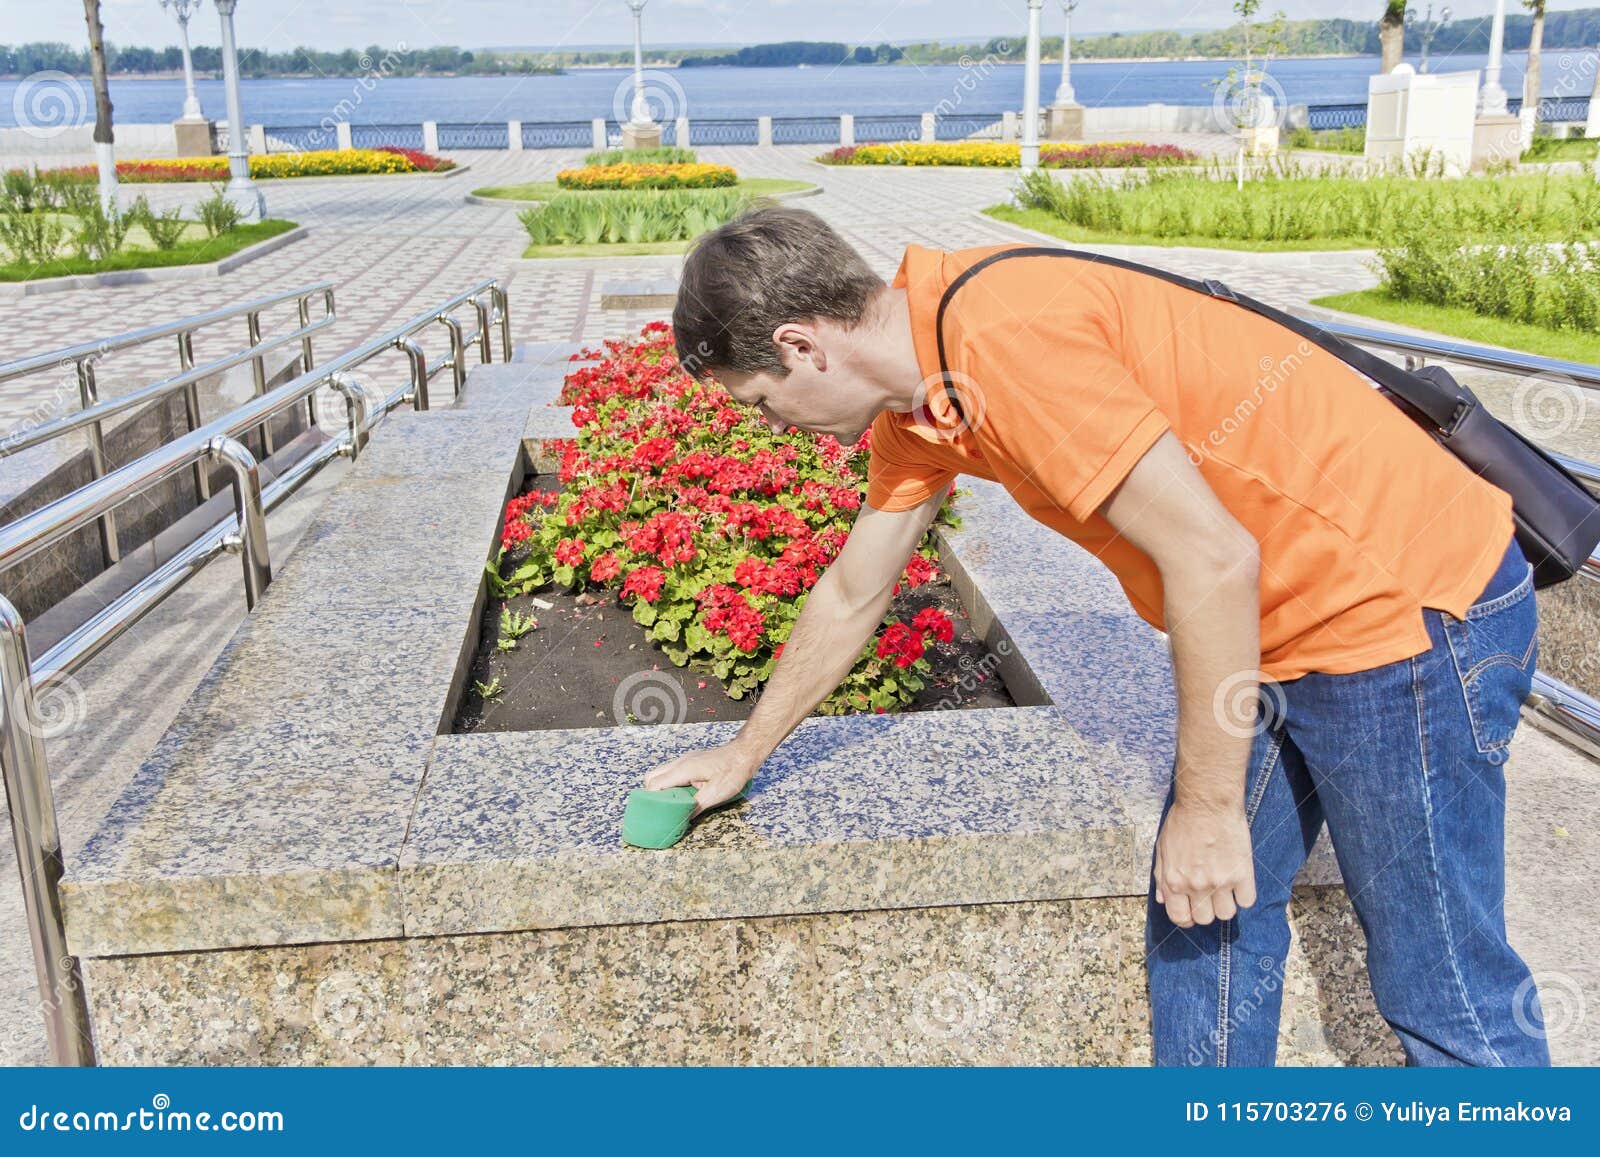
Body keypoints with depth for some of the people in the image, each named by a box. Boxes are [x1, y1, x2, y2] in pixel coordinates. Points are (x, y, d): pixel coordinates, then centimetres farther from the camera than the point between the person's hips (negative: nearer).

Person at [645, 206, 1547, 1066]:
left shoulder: (1001, 336, -26)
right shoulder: (916, 408, 4)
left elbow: (1213, 558, -26)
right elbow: (852, 597, 17)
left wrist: (1208, 805, -15)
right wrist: (746, 753, 27)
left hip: (1411, 611, -9)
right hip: (1275, 630, 9)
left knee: (1442, 989, 5)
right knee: (1202, 924, 16)